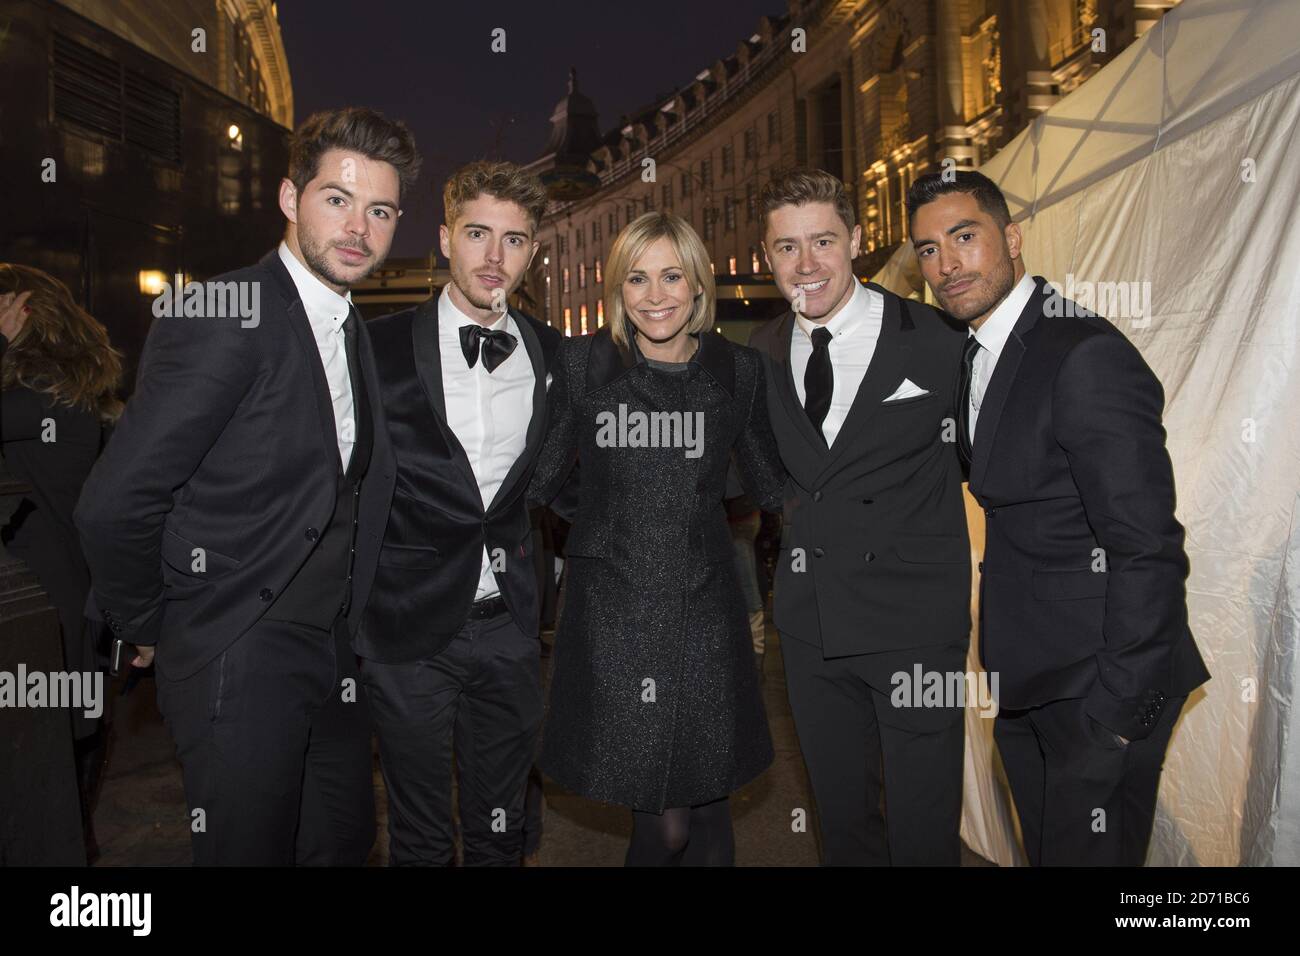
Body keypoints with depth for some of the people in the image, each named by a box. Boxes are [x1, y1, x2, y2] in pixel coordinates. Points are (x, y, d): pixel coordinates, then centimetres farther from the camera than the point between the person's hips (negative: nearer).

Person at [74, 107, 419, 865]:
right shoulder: (227, 317, -18)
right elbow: (115, 504, -22)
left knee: (345, 844, 20)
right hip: (241, 663, -8)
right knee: (249, 851, 8)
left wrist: (352, 627, 13)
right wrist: (147, 628, -7)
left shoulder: (354, 334, 10)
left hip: (335, 660, 8)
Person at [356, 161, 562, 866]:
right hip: (409, 629, -2)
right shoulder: (381, 347, -5)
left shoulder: (553, 354, 4)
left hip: (509, 628, 3)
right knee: (420, 839, 13)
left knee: (500, 832, 17)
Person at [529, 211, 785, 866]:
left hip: (704, 609, 2)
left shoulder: (737, 370, 6)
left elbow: (769, 486, 13)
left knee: (706, 806, 10)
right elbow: (542, 479, 5)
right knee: (664, 824, 0)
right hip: (612, 610, -1)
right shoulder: (583, 363, 1)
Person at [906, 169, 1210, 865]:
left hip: (1095, 684, -8)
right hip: (1023, 678, 8)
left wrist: (1118, 710, -19)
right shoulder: (973, 351, 8)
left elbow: (1149, 551, -22)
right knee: (1044, 848, 23)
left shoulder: (1087, 357, -21)